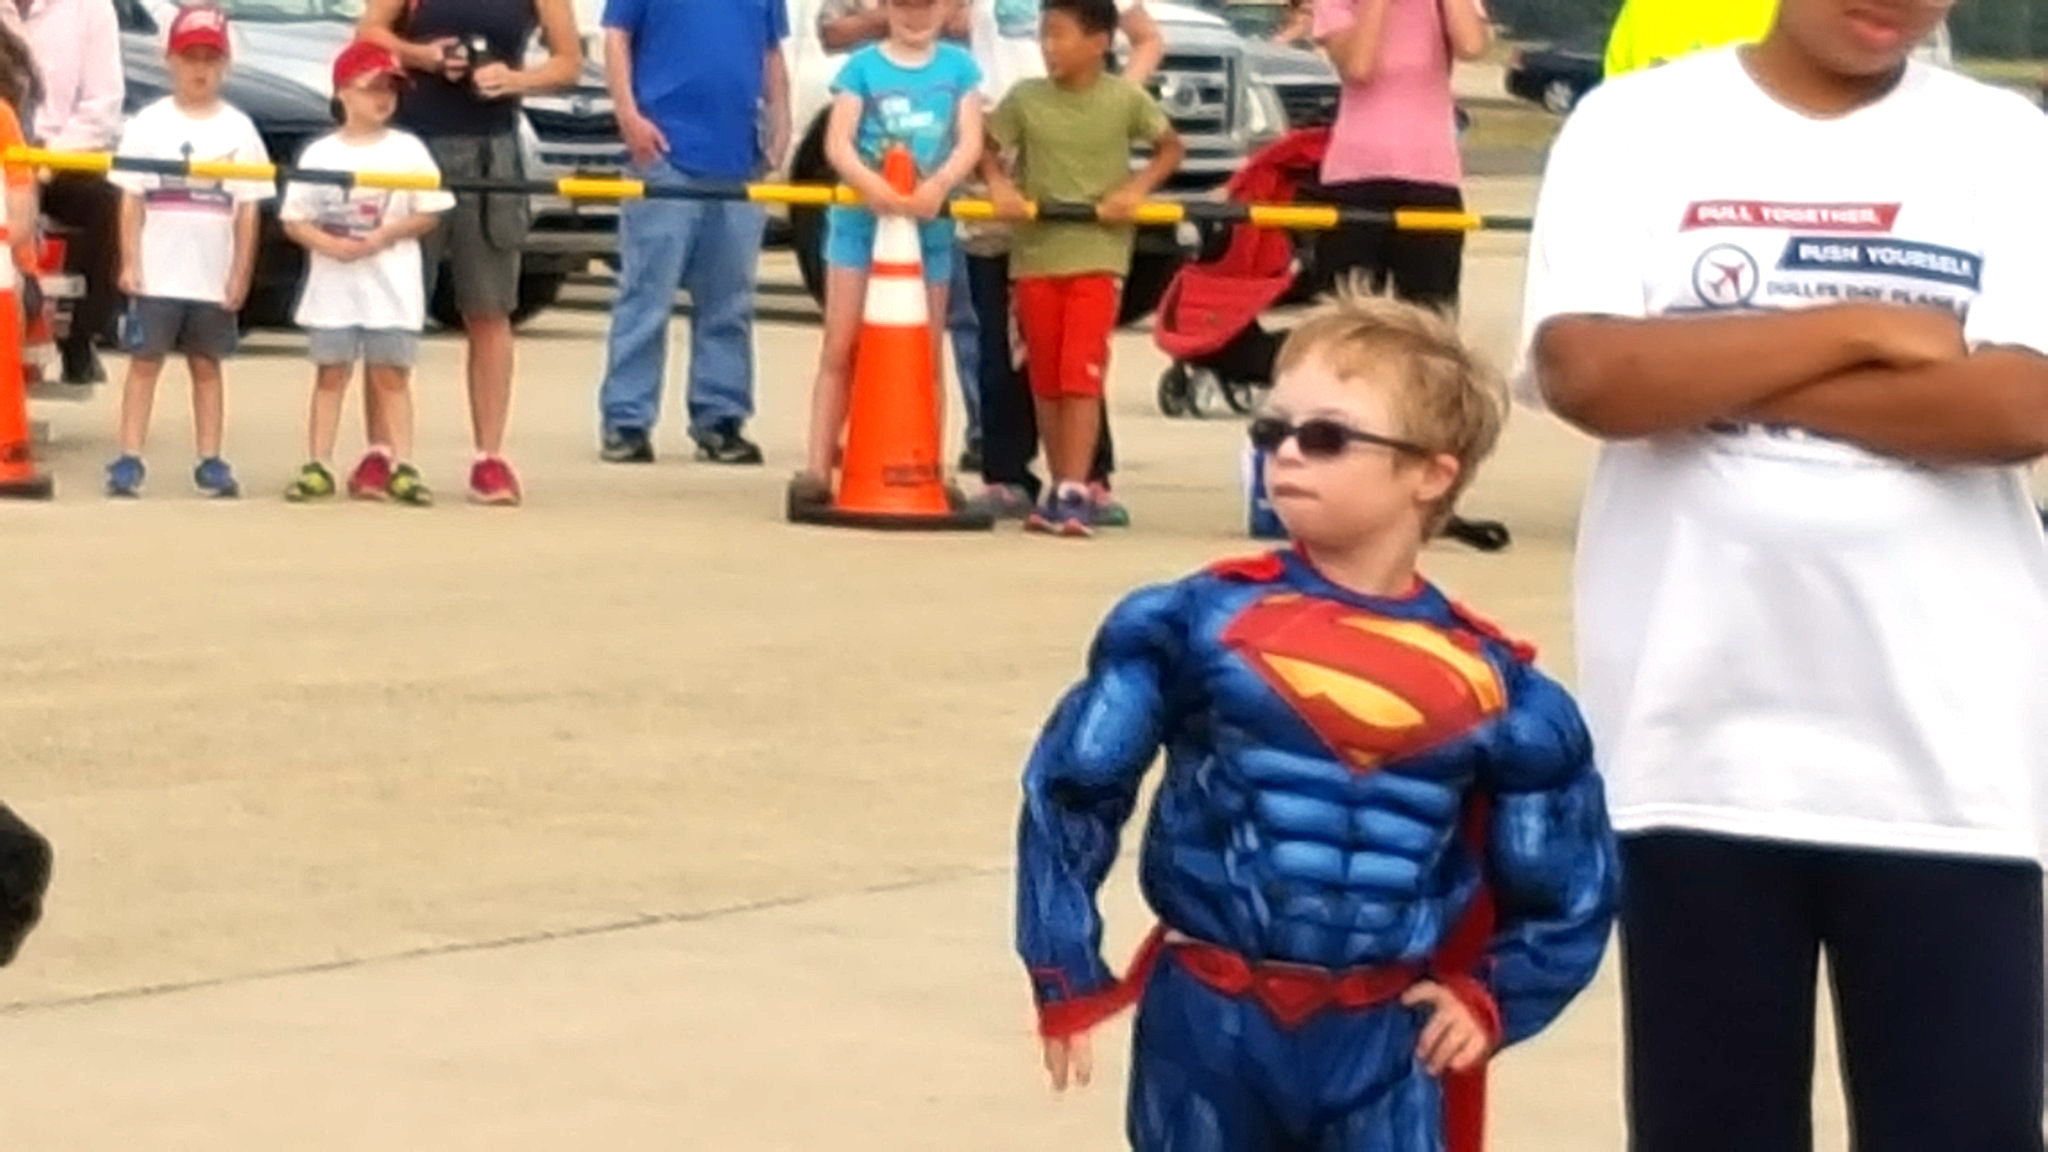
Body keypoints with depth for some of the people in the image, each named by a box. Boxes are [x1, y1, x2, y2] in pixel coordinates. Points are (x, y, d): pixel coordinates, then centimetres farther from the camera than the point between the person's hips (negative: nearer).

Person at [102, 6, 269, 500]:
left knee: (207, 365, 9)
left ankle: (210, 462, 12)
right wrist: (129, 262, -8)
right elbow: (131, 199, -1)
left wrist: (241, 273, -1)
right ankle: (129, 460, 0)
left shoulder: (239, 130, 4)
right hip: (156, 273, -1)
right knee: (145, 362, 0)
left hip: (215, 277, 2)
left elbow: (248, 209, 3)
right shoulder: (148, 125, 0)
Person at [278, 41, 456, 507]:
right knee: (331, 374, 5)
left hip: (391, 287, -1)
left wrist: (385, 234, -14)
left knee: (391, 375, 2)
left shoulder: (408, 150, 0)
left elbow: (429, 214, 0)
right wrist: (329, 244, -16)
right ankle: (318, 465, 7)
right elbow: (294, 219, 1)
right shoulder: (319, 154, 1)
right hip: (333, 284, 1)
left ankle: (402, 467, 3)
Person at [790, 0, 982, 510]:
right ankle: (816, 469, -3)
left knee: (927, 357, 7)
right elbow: (838, 142, -8)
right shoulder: (863, 66, 0)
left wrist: (939, 185, -23)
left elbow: (970, 142, -4)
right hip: (861, 222, -1)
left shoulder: (958, 67, 5)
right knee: (840, 349, -2)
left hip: (929, 227, 1)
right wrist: (869, 184, -27)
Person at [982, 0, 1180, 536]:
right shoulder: (1026, 99, 0)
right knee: (1045, 382, 8)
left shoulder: (1125, 100, -3)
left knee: (1081, 378, -11)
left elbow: (1171, 146, 8)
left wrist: (1137, 189, -8)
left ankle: (1073, 493, -13)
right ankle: (1061, 487, 18)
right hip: (1035, 254, 3)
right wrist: (999, 184, -13)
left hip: (1098, 254, -3)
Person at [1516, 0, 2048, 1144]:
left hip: (1945, 748, 0)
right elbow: (1587, 373, -12)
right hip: (1705, 735, 0)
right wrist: (1859, 331, -10)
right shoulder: (1637, 124, 2)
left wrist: (1713, 379, -10)